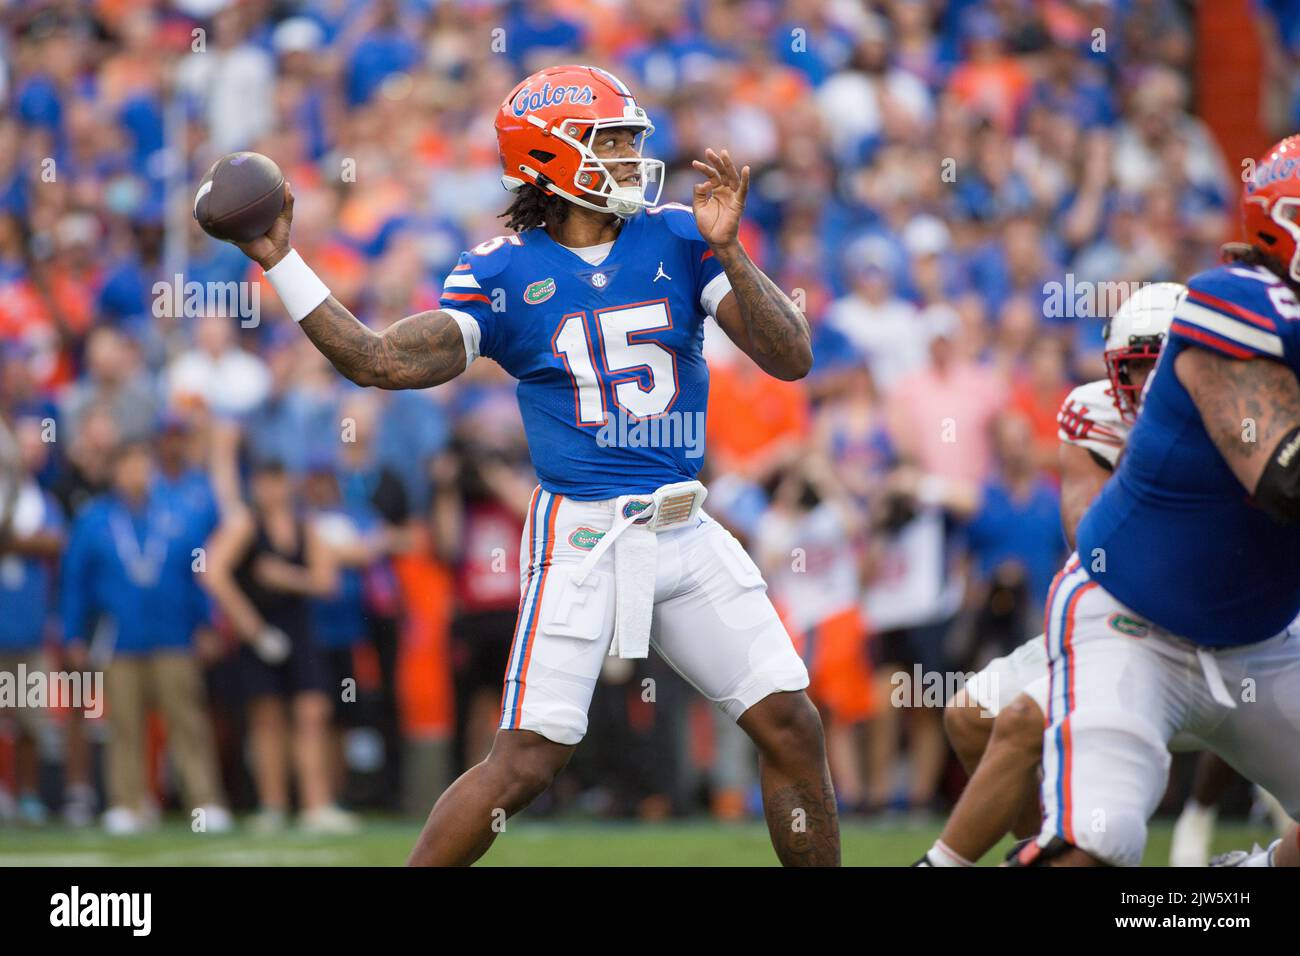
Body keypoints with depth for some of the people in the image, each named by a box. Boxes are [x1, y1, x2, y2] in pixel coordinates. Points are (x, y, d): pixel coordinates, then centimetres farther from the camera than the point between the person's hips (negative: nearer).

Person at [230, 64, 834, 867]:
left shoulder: (679, 241, 4)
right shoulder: (504, 273, -1)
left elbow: (792, 359, -4)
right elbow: (385, 362, -11)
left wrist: (727, 252, -18)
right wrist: (281, 263, -14)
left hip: (683, 530, 4)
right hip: (581, 533, -4)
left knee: (793, 729, 3)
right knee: (528, 760, -10)